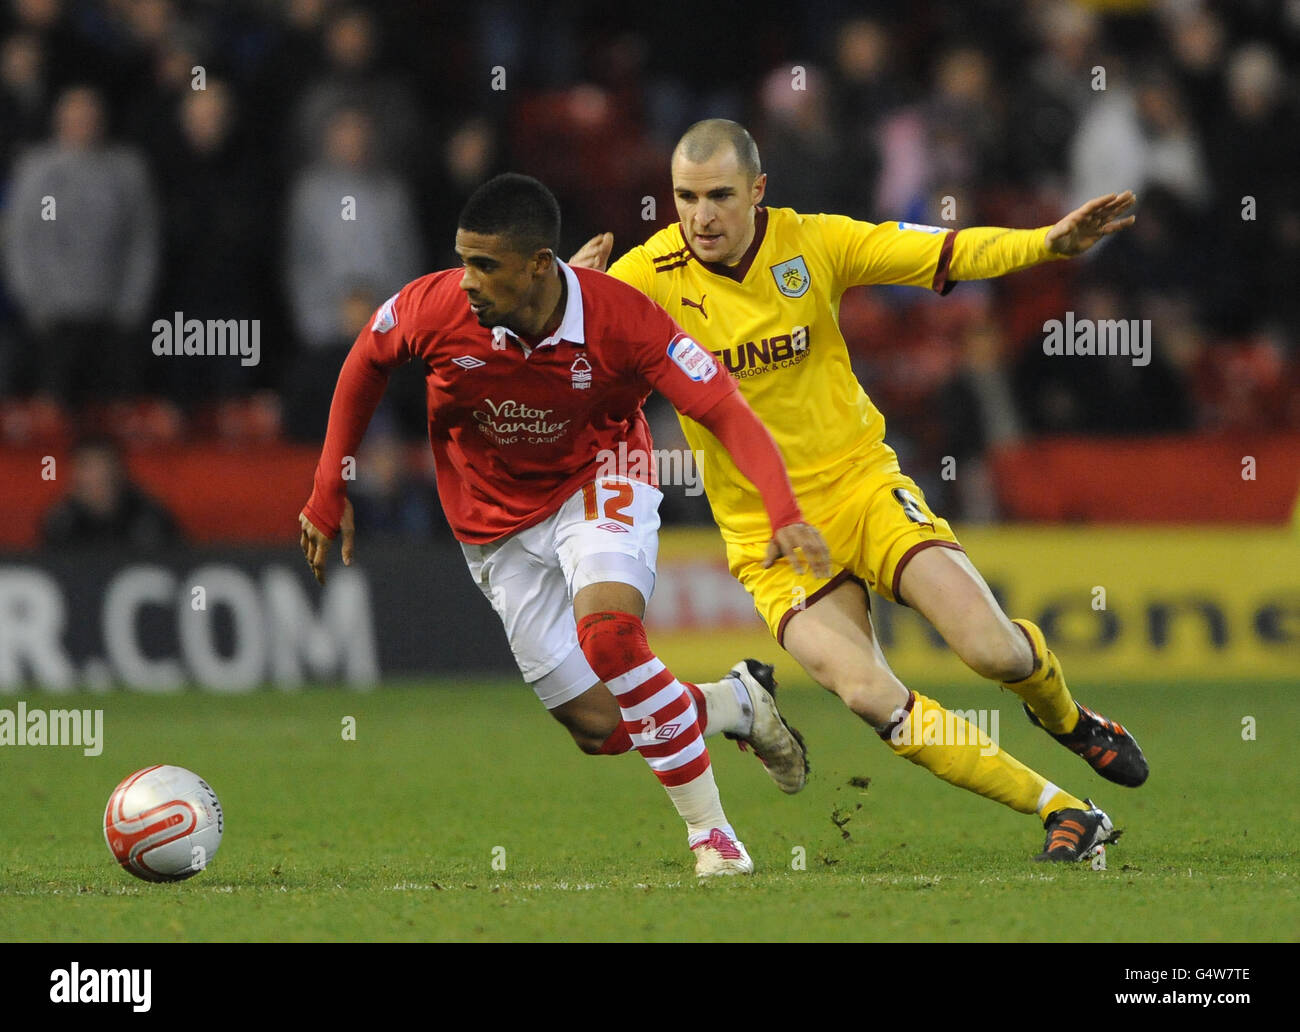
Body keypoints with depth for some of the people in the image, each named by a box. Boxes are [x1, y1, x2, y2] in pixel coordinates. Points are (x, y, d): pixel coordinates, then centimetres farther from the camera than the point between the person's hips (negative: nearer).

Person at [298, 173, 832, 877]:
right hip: (498, 521, 3)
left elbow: (726, 413, -24)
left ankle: (711, 833, -18)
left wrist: (785, 516, -38)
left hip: (598, 482, -3)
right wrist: (328, 494, 3)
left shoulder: (621, 319, -27)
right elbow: (364, 364, 0)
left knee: (608, 635, -33)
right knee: (601, 729, -3)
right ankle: (738, 703, 29)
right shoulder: (434, 306, -23)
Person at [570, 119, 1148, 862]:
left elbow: (946, 255, -4)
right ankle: (1062, 812, -12)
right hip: (767, 535, -1)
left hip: (861, 486, 1)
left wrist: (1049, 243, -19)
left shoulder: (813, 243, -5)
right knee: (868, 692, -22)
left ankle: (1066, 718, 23)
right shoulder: (650, 277, -10)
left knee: (995, 650, -15)